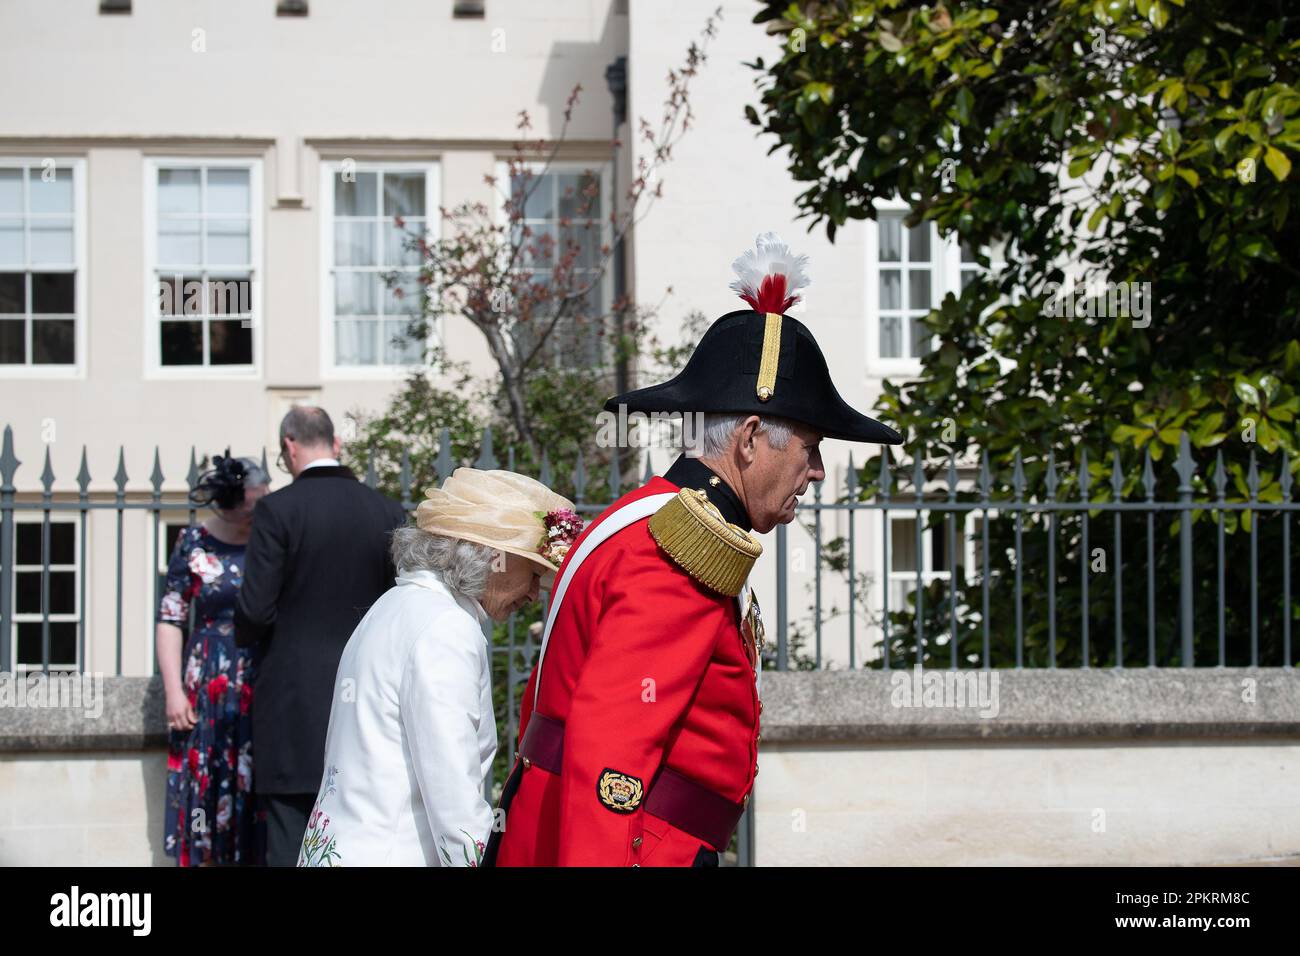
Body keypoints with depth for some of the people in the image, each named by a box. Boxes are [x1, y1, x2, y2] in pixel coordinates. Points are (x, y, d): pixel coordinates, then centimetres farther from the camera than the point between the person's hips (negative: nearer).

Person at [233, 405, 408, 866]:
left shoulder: (276, 509, -8)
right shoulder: (387, 512, 3)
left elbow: (255, 609, -10)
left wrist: (244, 637, 11)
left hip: (295, 706, -4)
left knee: (290, 845, 0)